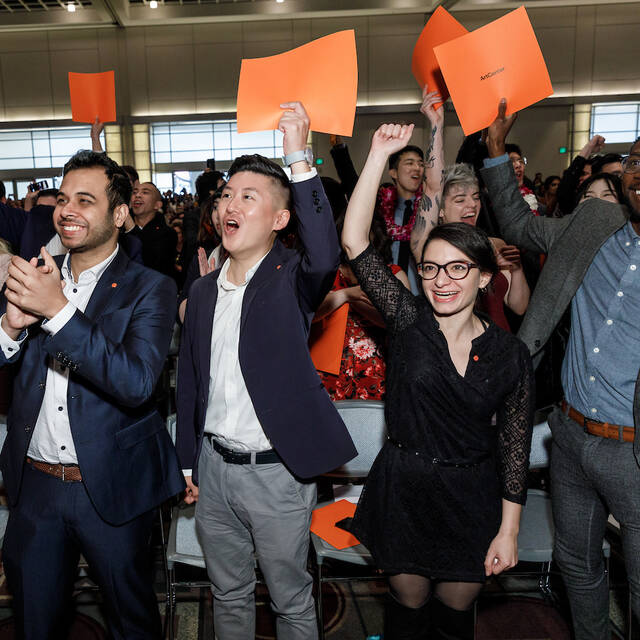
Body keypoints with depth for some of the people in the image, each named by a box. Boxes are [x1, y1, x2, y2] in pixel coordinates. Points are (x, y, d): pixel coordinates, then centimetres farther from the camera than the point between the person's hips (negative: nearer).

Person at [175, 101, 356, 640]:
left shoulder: (291, 281, -11)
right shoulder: (203, 291, 5)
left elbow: (325, 256, -36)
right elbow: (190, 382, 10)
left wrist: (298, 159, -37)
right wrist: (188, 462, 11)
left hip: (278, 473, -5)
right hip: (215, 469, 5)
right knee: (229, 595, 24)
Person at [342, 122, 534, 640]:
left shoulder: (509, 353, -8)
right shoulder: (409, 321, -9)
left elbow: (515, 444, -2)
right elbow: (355, 243, -17)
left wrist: (508, 530, -3)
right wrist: (379, 155, -19)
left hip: (472, 499, 1)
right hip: (403, 493, 0)